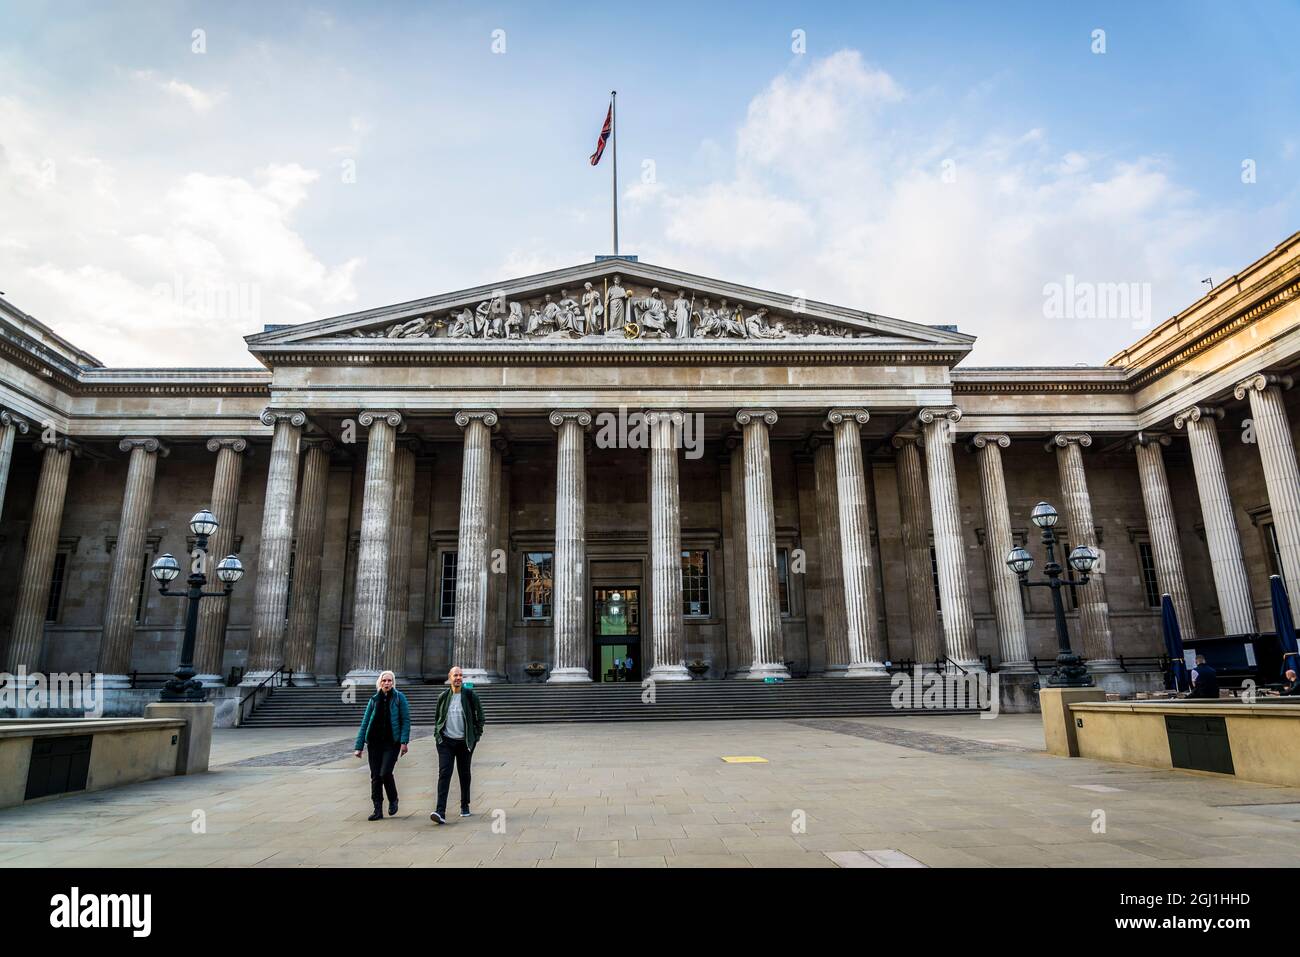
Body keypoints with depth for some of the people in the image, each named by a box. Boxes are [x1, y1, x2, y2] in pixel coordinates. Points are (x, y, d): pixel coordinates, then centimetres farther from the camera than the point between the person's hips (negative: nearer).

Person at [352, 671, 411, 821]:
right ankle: (378, 809, 14)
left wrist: (404, 741, -13)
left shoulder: (399, 697, -1)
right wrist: (358, 746, 3)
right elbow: (365, 723, 8)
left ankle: (393, 800, 15)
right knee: (375, 776, 3)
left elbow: (406, 720, -3)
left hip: (392, 742, -3)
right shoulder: (374, 699, 7)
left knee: (385, 773, -12)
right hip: (374, 742, 3)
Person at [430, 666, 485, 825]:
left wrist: (476, 734, 0)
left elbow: (479, 715, 4)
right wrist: (437, 734, 8)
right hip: (446, 741, 0)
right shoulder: (443, 696, 2)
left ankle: (465, 806, 29)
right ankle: (440, 812, -17)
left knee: (464, 774, 11)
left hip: (464, 742, 0)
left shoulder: (470, 695, -3)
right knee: (444, 774, -11)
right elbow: (437, 717, 16)